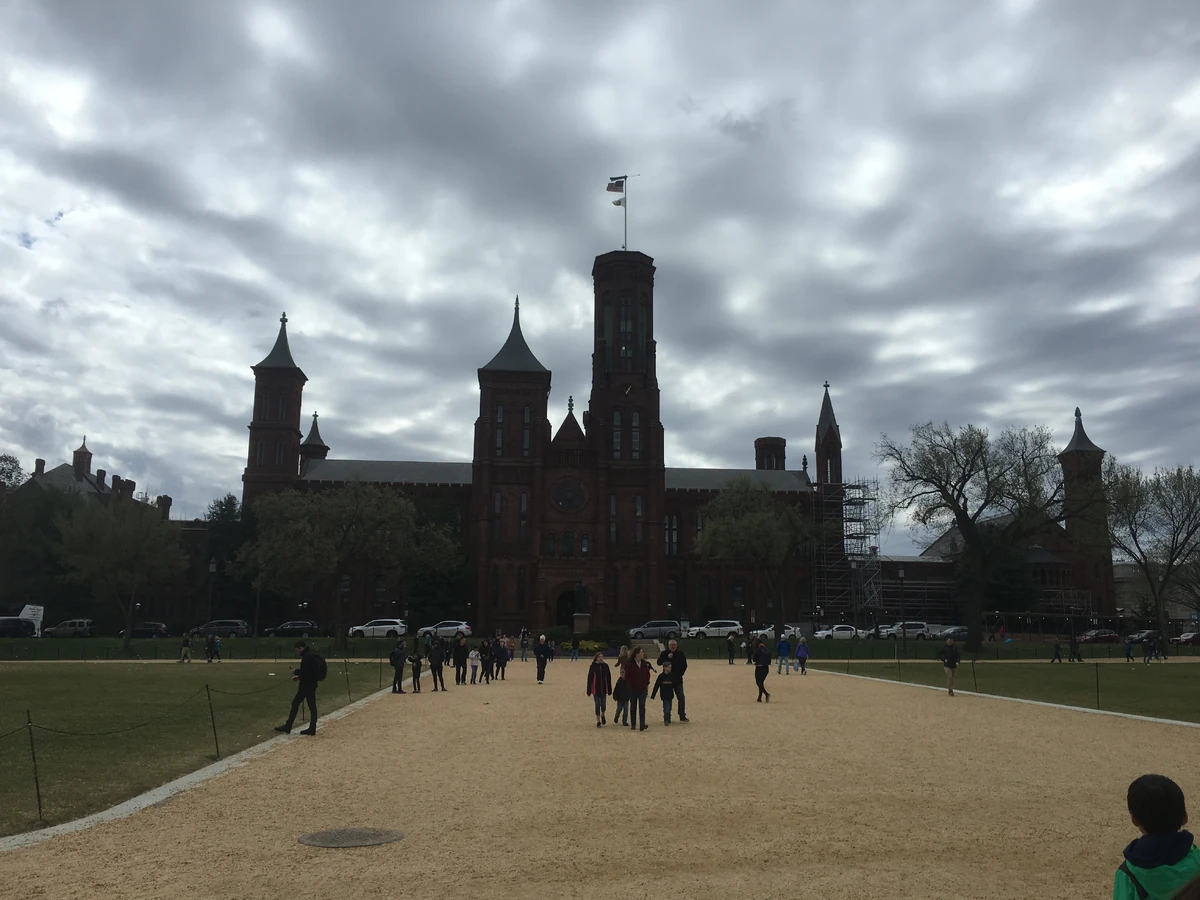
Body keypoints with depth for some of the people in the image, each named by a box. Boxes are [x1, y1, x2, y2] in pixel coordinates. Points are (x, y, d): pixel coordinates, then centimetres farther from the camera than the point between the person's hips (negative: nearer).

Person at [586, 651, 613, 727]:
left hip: (604, 689, 2)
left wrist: (609, 689, 4)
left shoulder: (605, 666, 1)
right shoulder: (593, 666, -5)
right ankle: (598, 721, 12)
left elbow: (608, 678, 5)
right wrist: (589, 690, -5)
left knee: (603, 704, 4)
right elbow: (589, 678, -3)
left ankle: (602, 715, 35)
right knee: (597, 705, 1)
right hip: (595, 689, -2)